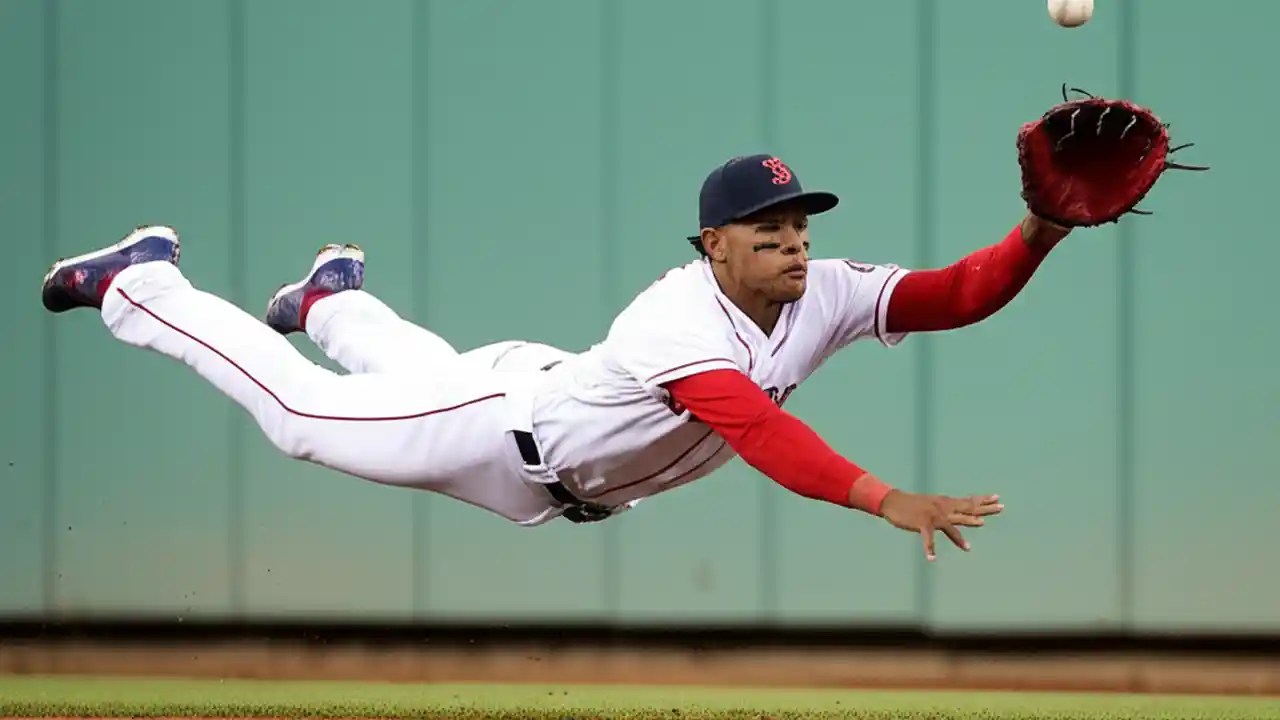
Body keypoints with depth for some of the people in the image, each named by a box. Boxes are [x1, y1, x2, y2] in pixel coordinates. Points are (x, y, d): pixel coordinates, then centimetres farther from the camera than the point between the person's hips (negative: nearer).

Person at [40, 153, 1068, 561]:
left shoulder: (825, 296, -21)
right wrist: (886, 501, -67)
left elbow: (959, 295, -27)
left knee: (427, 370, 37)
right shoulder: (683, 317, -42)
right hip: (512, 425, -7)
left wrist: (1038, 236, -47)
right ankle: (143, 282, 29)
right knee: (299, 408, 11)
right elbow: (760, 432, -56)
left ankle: (330, 298, 66)